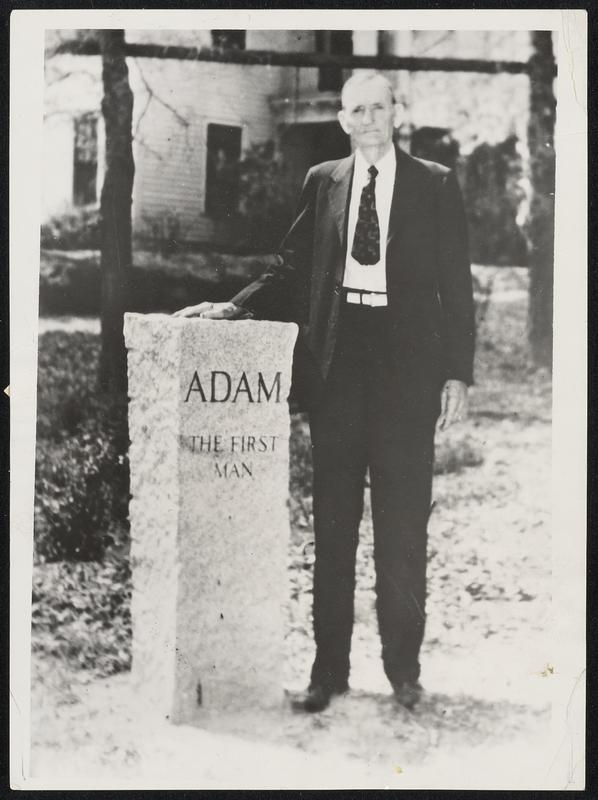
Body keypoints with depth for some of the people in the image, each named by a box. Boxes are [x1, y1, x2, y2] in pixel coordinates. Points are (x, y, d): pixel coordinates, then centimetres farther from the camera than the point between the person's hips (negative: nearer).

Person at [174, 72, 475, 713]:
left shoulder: (435, 185, 4)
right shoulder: (322, 181, 11)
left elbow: (456, 286, 2)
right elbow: (292, 268, 13)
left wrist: (457, 373, -4)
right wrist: (235, 308, -2)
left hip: (406, 360, -2)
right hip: (339, 358, 2)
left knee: (403, 521, 3)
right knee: (333, 519, 6)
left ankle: (403, 666, 14)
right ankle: (329, 667, 14)